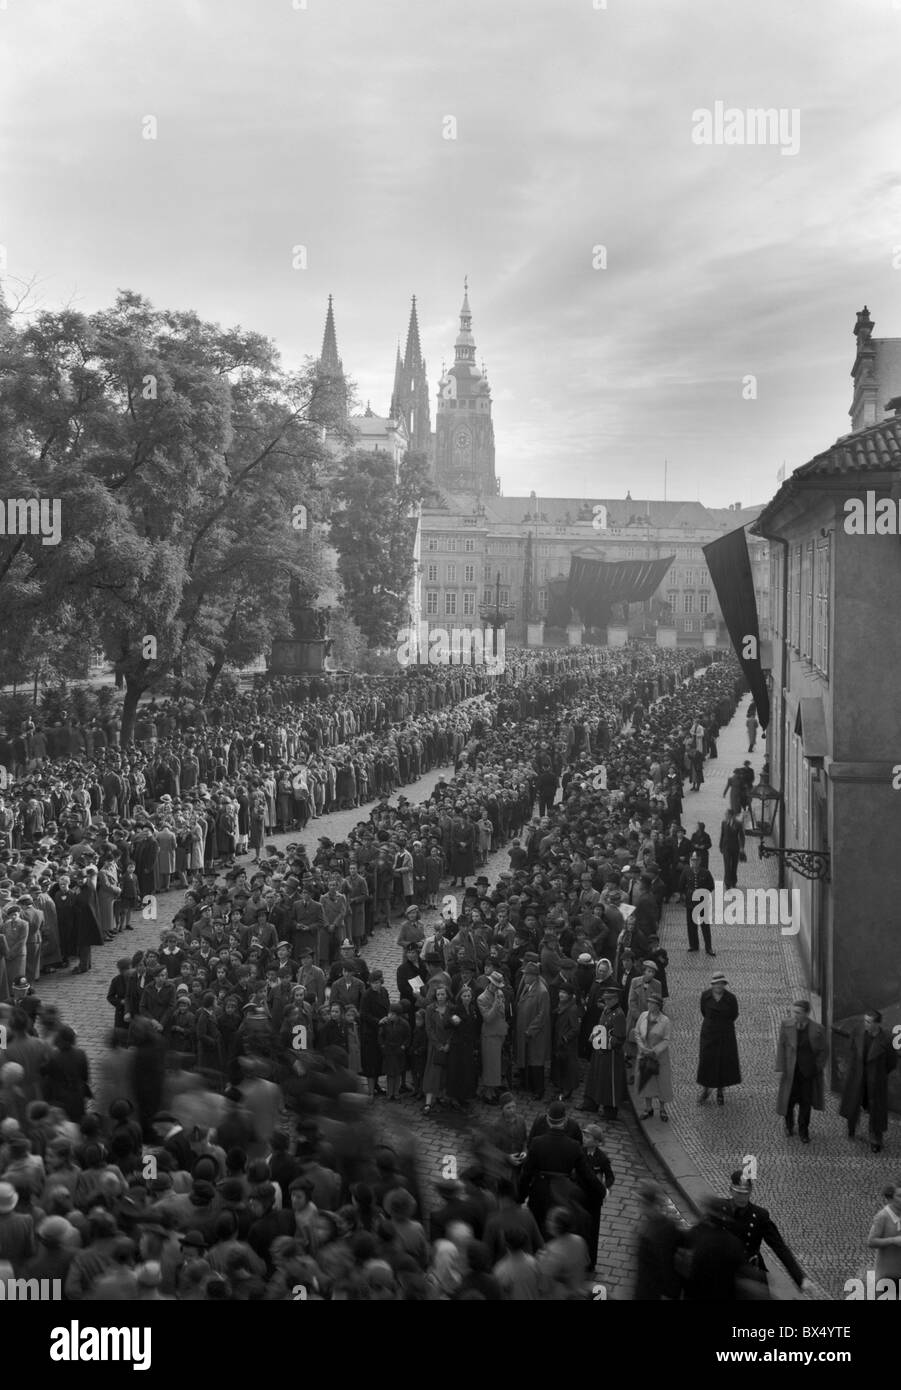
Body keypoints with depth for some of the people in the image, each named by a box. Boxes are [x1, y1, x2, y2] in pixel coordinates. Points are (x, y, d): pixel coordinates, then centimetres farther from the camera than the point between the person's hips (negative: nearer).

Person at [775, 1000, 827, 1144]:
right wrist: (781, 1069, -7)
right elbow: (781, 1047, -4)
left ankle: (803, 1131, 31)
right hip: (791, 1071, 1)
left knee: (806, 1103, 12)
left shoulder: (818, 1030, -13)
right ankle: (789, 1125, 40)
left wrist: (818, 1069, -2)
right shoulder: (786, 1026, -9)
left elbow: (822, 1052, -2)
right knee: (789, 1100, 11)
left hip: (809, 1072, -1)